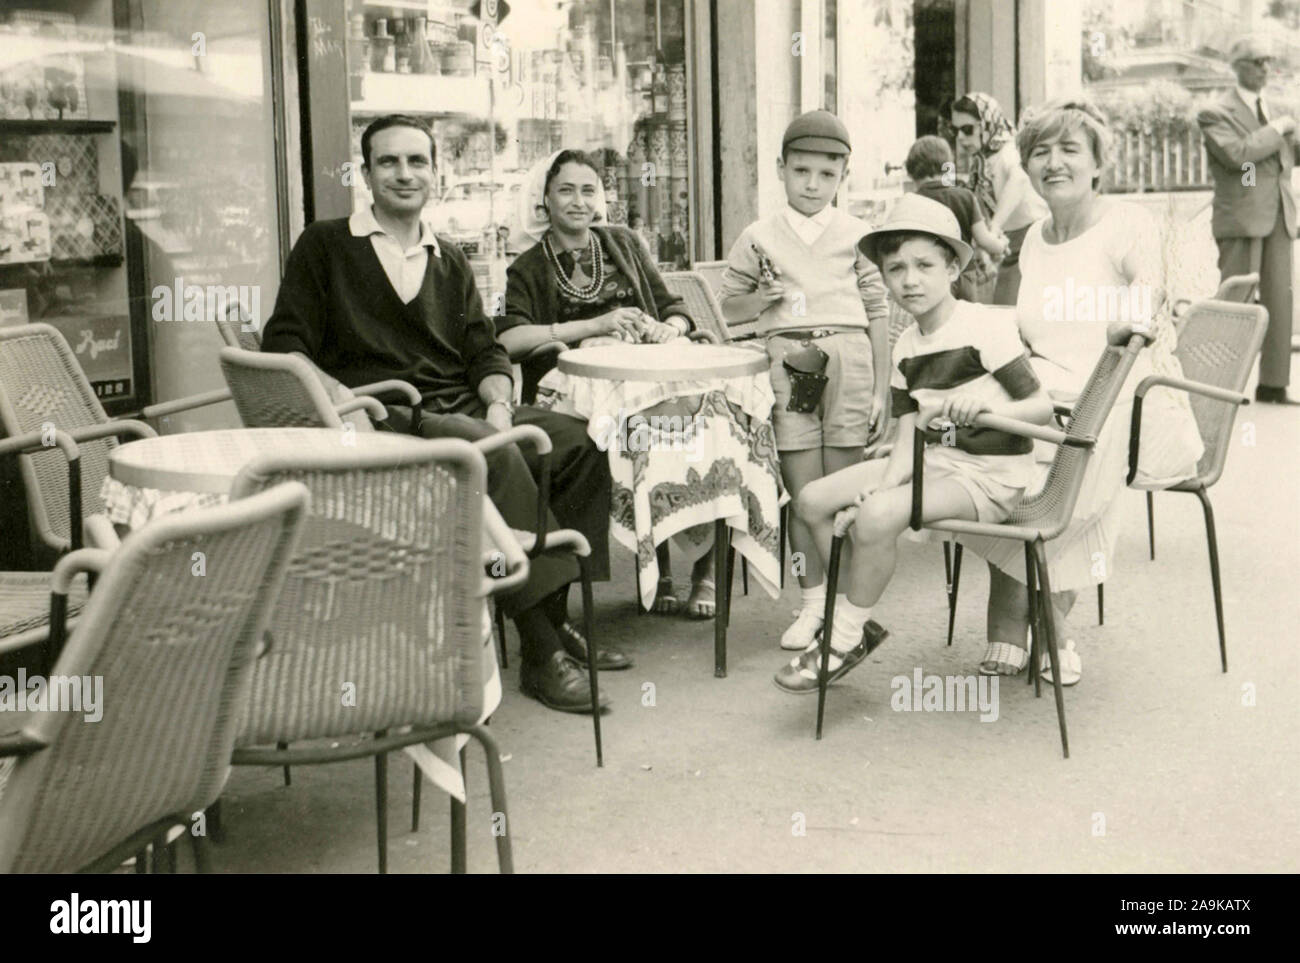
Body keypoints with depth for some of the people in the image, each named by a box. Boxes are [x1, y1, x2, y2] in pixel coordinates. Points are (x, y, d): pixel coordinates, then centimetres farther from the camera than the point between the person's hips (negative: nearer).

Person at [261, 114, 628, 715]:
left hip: (463, 412, 6)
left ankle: (554, 620, -9)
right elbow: (284, 349, 0)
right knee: (494, 456, -33)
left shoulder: (448, 261, 23)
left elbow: (484, 351, 16)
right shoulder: (324, 247, 7)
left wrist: (499, 404, -5)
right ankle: (539, 654, -29)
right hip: (383, 422, -6)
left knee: (577, 441, -16)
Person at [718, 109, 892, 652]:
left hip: (848, 358, 0)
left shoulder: (856, 235, 8)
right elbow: (728, 306, 16)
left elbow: (878, 312, 9)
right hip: (789, 362, 0)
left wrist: (882, 389, 5)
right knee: (802, 490, 0)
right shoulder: (759, 238, 9)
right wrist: (761, 298, -7)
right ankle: (811, 601, 10)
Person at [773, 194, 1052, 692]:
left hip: (989, 475, -8)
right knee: (813, 500, 1)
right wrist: (882, 486, -16)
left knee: (878, 517, -31)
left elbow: (1043, 407, -16)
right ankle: (853, 621, 11)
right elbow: (909, 433, 2)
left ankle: (845, 640, -11)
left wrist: (988, 405, -36)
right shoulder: (906, 346, 7)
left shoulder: (985, 325, -14)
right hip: (935, 461, 8)